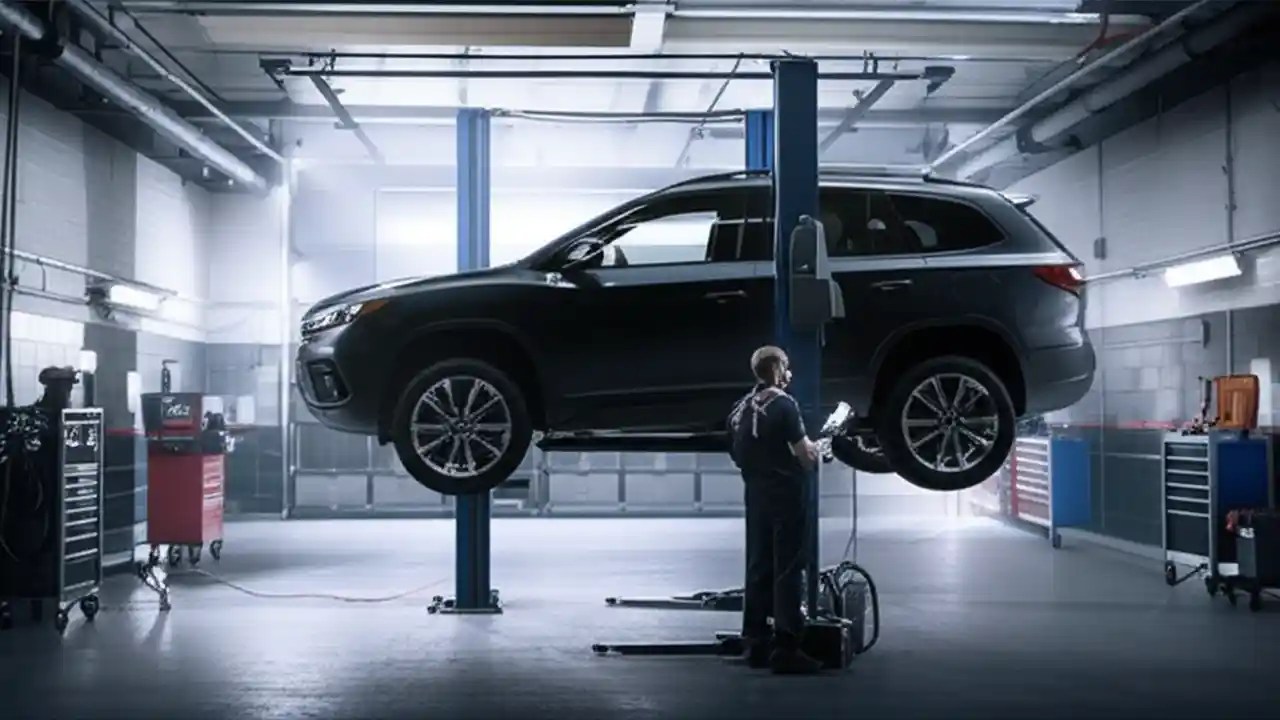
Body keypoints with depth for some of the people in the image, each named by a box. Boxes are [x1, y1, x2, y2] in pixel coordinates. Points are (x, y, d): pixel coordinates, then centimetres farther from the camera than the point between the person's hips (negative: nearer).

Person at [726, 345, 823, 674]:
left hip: (755, 495, 7)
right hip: (785, 493, -7)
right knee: (788, 570, -6)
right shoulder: (783, 404, -12)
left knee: (758, 569, 12)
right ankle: (785, 648, -8)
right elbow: (805, 454, -13)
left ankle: (755, 643, 15)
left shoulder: (739, 409, 10)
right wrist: (812, 454, 7)